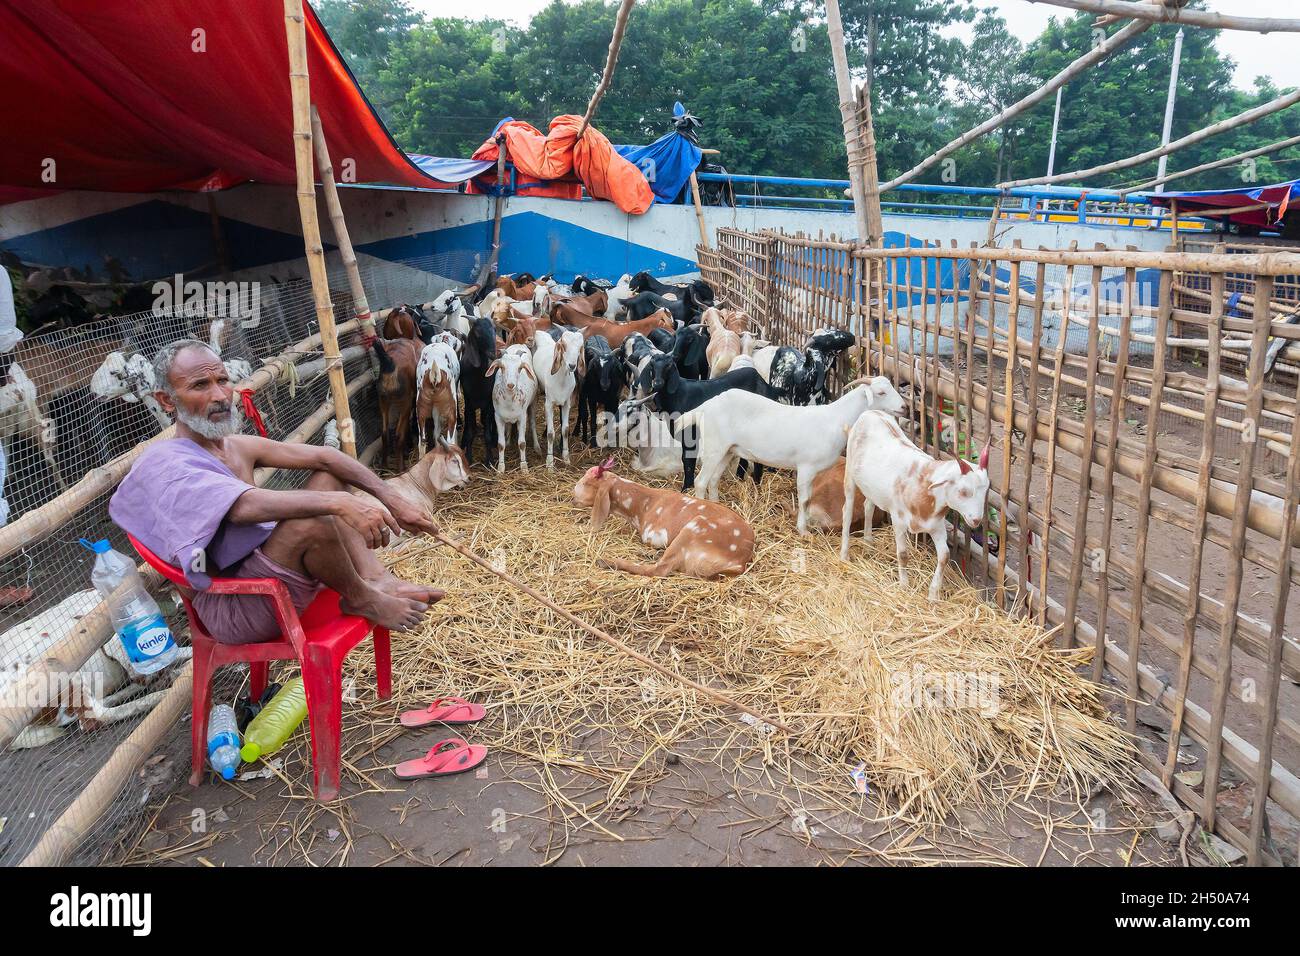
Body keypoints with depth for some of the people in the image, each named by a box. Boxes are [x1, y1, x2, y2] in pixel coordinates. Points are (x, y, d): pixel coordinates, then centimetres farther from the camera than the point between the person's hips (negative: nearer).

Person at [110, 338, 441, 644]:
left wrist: (391, 500, -8)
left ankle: (377, 579, -12)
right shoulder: (164, 465, -17)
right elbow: (245, 505, -35)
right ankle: (360, 599, -5)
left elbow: (323, 456, 4)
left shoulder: (238, 447, 10)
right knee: (312, 522, -33)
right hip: (231, 609, -9)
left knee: (328, 476, 6)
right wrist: (339, 502, -45)